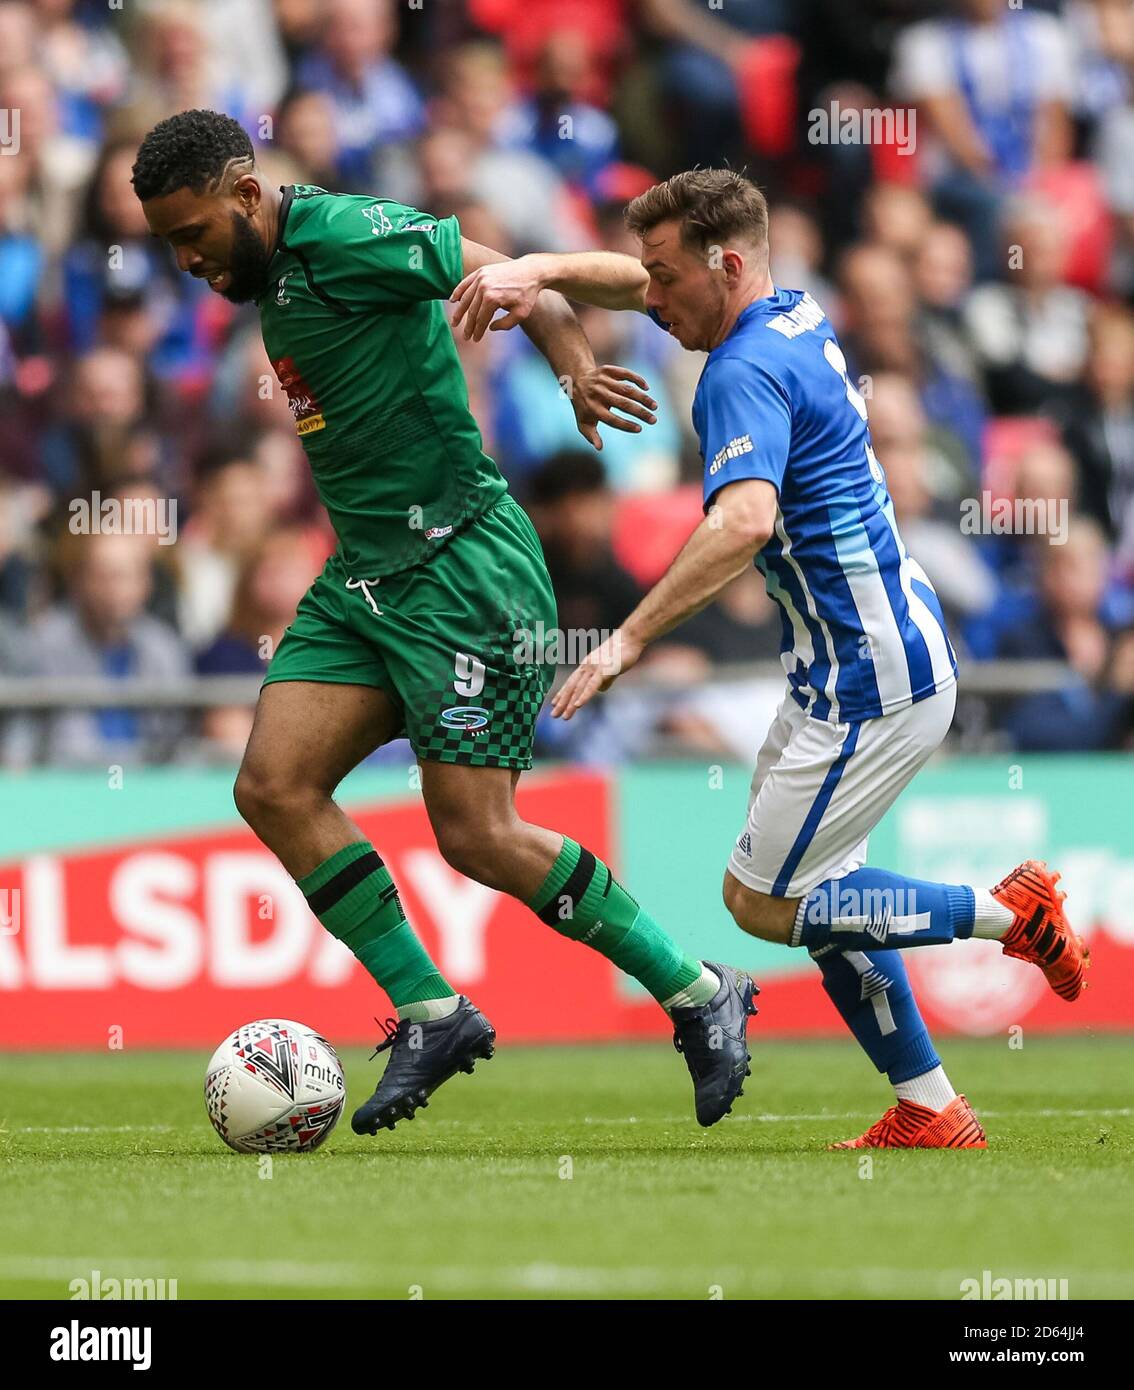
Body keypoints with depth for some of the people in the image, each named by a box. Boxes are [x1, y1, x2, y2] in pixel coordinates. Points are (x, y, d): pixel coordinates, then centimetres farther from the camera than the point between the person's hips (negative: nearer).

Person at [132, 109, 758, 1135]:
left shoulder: (345, 239, -14)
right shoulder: (270, 275, 13)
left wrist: (574, 363, -34)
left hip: (461, 567, -9)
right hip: (364, 577, 9)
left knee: (478, 836, -9)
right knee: (275, 786, -4)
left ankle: (698, 997, 6)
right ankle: (430, 1011, 5)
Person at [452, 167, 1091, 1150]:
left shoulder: (745, 374, -20)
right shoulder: (798, 319, 9)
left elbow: (745, 519, -38)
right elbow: (633, 283, 21)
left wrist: (632, 638, -36)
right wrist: (538, 272, 2)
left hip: (869, 681, -10)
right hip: (882, 657, 10)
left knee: (762, 901, 1)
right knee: (812, 884, 16)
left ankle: (1005, 912, 2)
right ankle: (930, 1112, 16)